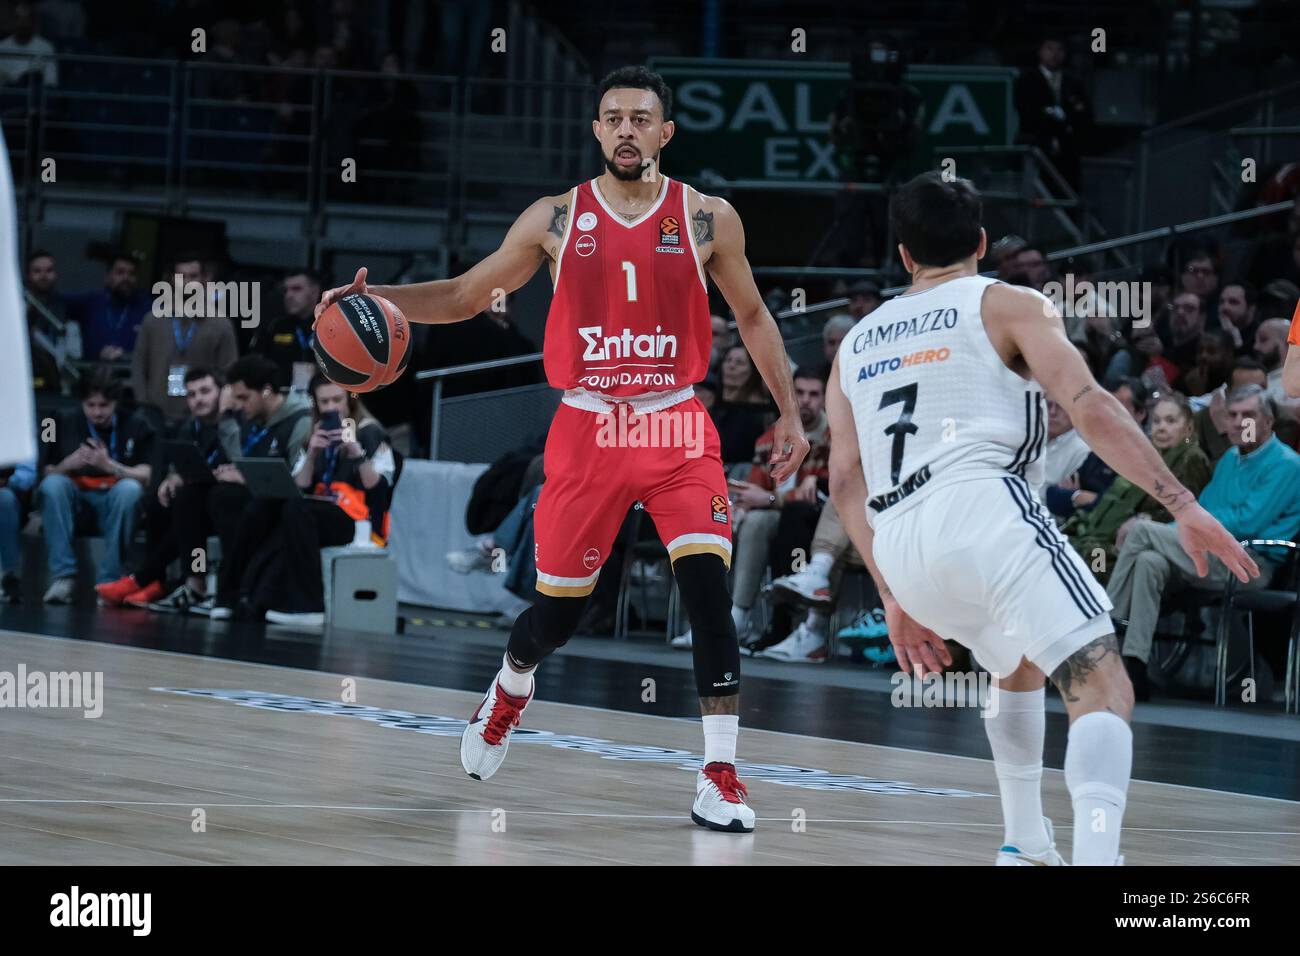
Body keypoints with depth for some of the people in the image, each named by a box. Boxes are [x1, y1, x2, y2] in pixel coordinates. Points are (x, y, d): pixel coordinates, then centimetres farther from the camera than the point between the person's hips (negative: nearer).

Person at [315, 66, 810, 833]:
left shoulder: (708, 219, 0)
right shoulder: (557, 219, 2)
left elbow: (753, 317, 12)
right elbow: (467, 295, 9)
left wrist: (790, 413, 7)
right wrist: (376, 298, -5)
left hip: (677, 428, -1)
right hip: (587, 427, 1)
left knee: (710, 591, -17)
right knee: (558, 610, 8)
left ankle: (720, 777, -13)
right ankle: (510, 690, 44)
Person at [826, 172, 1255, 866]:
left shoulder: (857, 344, 27)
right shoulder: (1008, 306, 12)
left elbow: (846, 482, 20)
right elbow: (1090, 407, -2)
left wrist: (894, 598, 24)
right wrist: (1183, 505, -6)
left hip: (899, 543, 6)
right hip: (984, 506, -6)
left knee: (1018, 664, 33)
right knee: (1101, 687, -11)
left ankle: (1024, 846, 32)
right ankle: (1096, 859, -35)